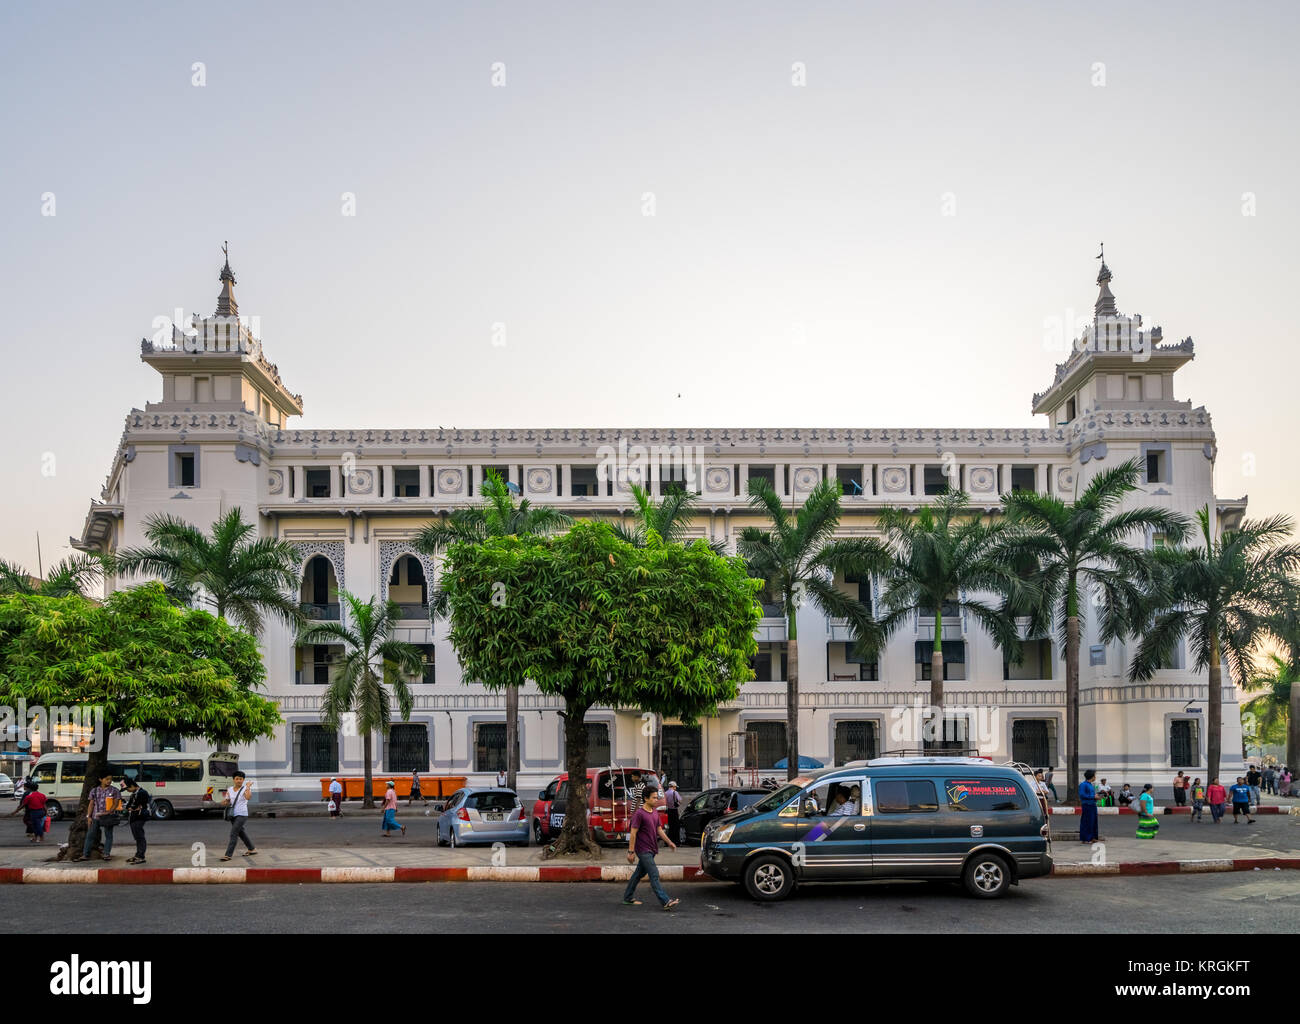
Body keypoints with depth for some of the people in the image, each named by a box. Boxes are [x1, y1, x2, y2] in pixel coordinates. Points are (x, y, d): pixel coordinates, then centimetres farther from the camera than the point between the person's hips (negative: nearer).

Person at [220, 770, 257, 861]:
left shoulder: (245, 788, -8)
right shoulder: (230, 790, 7)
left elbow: (247, 797, -29)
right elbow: (227, 802, 15)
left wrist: (248, 786, -26)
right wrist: (225, 803, -7)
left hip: (242, 814, -7)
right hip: (233, 814, 7)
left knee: (233, 834, -13)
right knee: (241, 832, 19)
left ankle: (228, 854, -12)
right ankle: (252, 849, 36)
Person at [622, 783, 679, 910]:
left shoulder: (655, 813, 12)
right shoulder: (639, 814, -14)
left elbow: (659, 829, 18)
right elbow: (633, 833, -14)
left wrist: (669, 842, 8)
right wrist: (631, 852, -15)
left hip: (651, 850, 8)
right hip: (643, 850, -8)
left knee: (639, 873, 16)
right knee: (654, 875, -12)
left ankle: (628, 898, 27)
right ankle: (666, 902, -16)